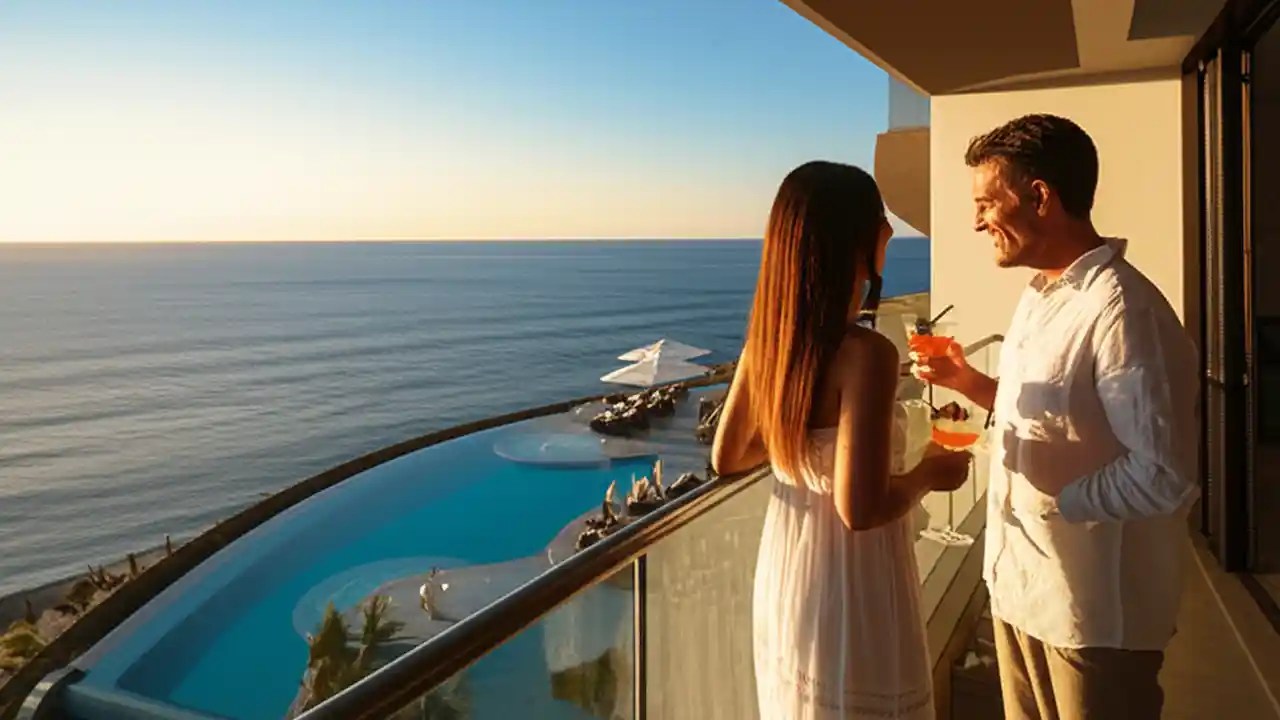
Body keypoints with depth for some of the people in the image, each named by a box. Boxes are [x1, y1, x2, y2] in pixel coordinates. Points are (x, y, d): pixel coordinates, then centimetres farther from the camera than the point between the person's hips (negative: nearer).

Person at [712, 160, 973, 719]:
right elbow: (860, 510, -28)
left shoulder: (767, 337, -4)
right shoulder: (867, 354, -26)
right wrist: (928, 474, -10)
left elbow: (726, 459, 5)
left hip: (784, 572, 7)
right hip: (851, 588, -6)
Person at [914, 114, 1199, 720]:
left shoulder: (1122, 310, -23)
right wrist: (968, 382, 4)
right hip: (1017, 586, 9)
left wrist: (1055, 501, -16)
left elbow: (1163, 478, -27)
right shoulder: (1038, 297, 8)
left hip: (1093, 610, -8)